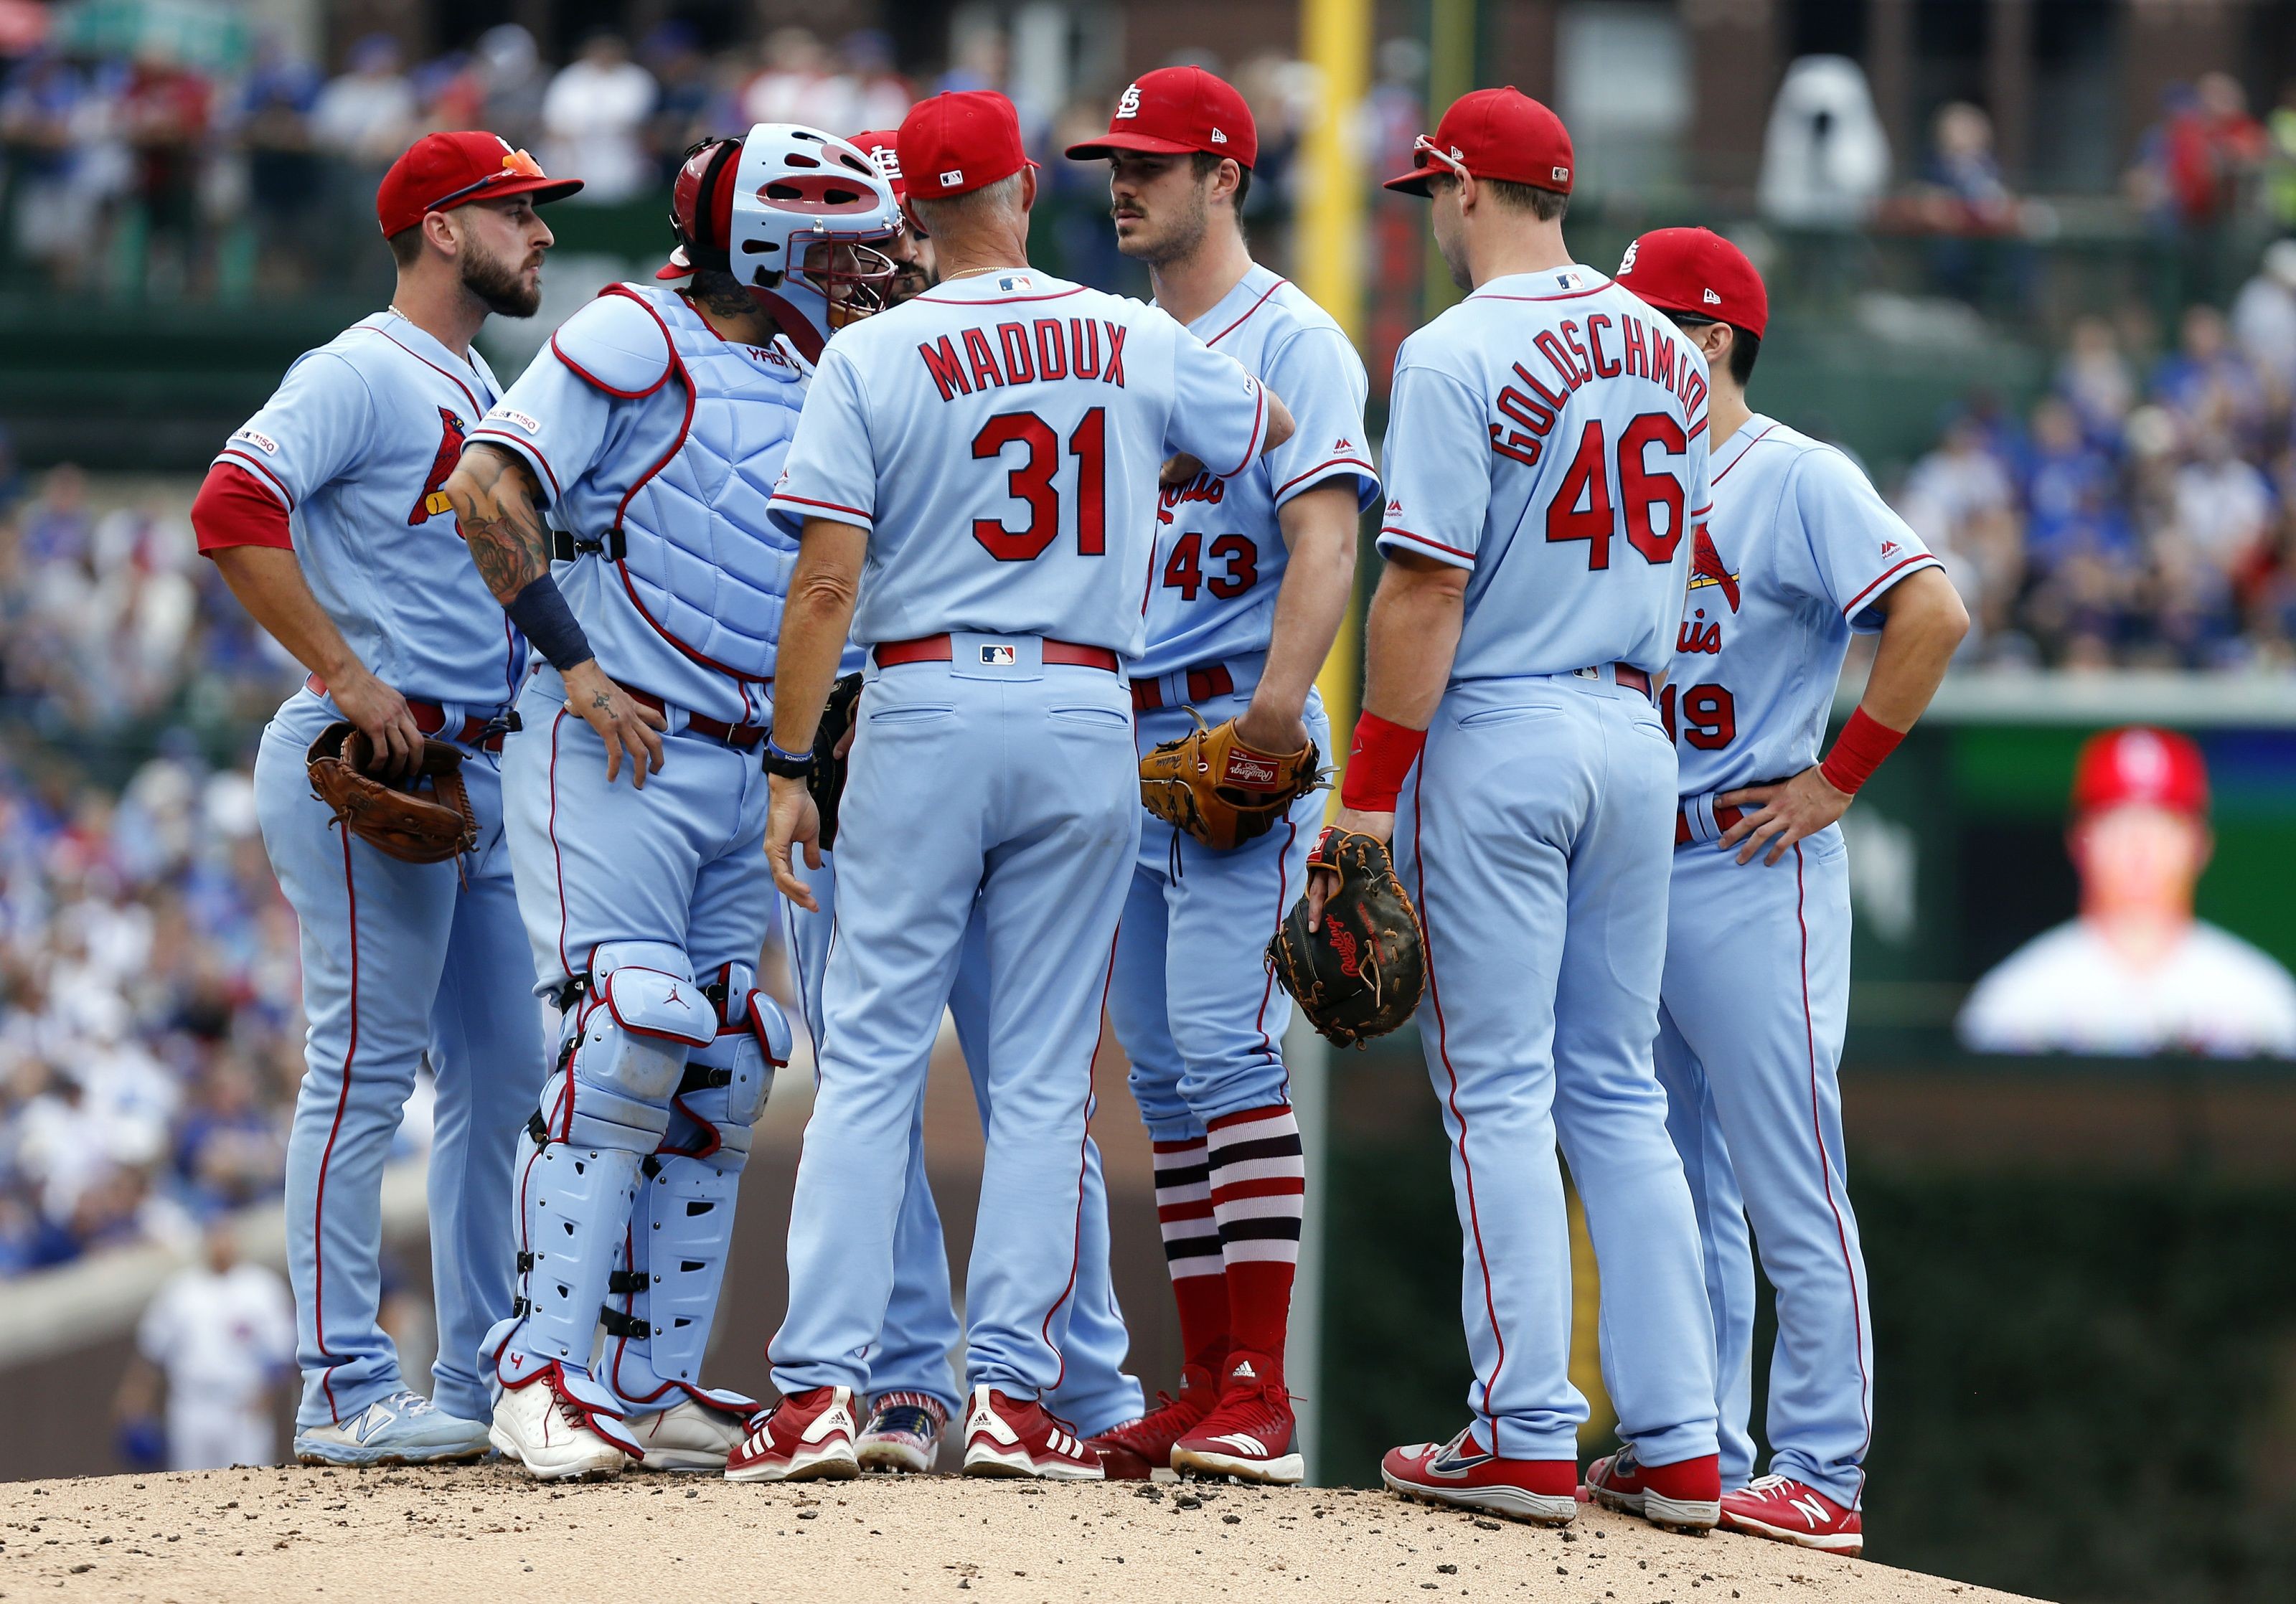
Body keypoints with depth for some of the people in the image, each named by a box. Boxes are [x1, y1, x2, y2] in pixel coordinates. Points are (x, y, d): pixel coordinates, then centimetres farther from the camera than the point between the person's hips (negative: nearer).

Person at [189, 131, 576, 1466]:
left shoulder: (481, 392, 21)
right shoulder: (363, 374, -8)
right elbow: (233, 510, -20)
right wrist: (350, 679, -22)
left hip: (479, 771, 10)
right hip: (373, 763, -10)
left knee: (503, 1075, 9)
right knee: (367, 1068, -9)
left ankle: (485, 1379, 15)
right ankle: (344, 1392, -8)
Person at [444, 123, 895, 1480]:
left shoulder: (815, 386, 17)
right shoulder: (635, 337, -6)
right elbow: (490, 488, -14)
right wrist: (576, 664, -18)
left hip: (750, 761, 8)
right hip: (616, 750, -8)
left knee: (721, 1072, 5)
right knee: (627, 1039, -16)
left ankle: (659, 1385, 10)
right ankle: (544, 1377, -14)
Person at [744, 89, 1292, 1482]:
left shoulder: (870, 359, -5)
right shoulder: (1139, 345, 3)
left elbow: (827, 581, -8)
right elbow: (1275, 432, 22)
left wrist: (792, 768, -3)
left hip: (922, 704, -1)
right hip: (1086, 714, 2)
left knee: (870, 1059, 2)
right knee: (1044, 1076, 6)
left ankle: (821, 1387, -5)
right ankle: (1012, 1393, 2)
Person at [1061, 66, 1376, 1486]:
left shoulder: (1291, 340, -6)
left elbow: (1326, 535, -18)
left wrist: (1279, 698, -29)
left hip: (1238, 741, -8)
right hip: (1123, 740, 9)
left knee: (1226, 1046, -17)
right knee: (1161, 1074, 8)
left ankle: (1260, 1393, -19)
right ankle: (1207, 1389, 11)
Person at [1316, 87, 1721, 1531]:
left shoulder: (1459, 355, -12)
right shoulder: (1669, 352, 9)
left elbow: (1426, 588, -16)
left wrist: (1368, 792, -13)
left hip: (1497, 735, -6)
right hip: (1636, 735, 6)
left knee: (1501, 1096, -2)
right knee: (1619, 1094, 10)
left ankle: (1528, 1440, -4)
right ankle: (1676, 1446, 7)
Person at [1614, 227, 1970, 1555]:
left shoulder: (1798, 480, -9)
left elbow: (1936, 612, -20)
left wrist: (1839, 780, -17)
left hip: (1751, 874, -8)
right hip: (1634, 876, 8)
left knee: (1789, 1192, -7)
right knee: (1674, 1187, 12)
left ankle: (1822, 1477, -7)